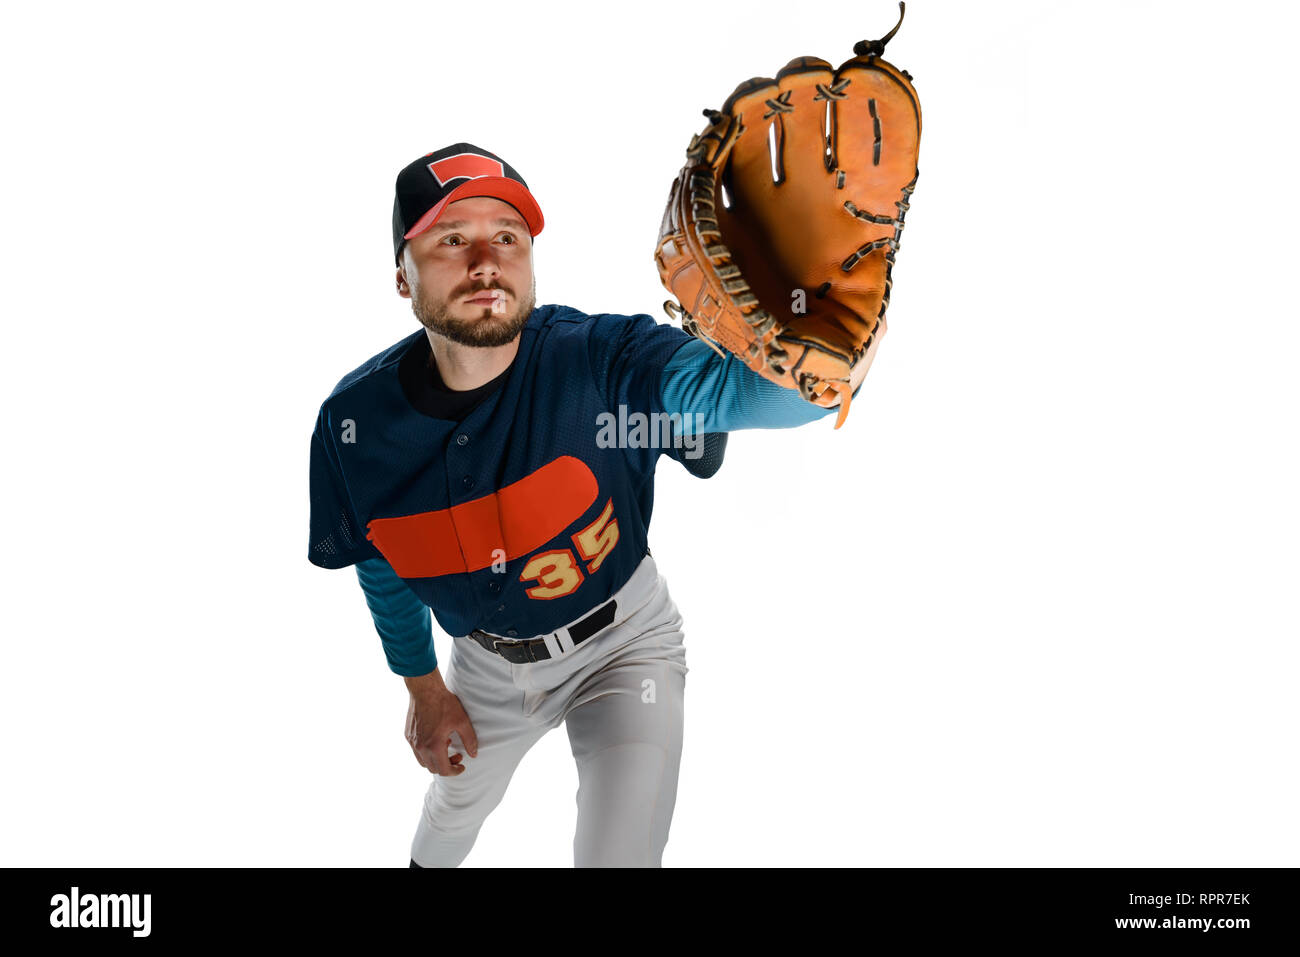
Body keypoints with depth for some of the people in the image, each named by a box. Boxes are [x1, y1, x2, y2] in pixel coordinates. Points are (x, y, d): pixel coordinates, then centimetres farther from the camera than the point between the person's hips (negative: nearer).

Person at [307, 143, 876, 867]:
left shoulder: (600, 360, -31)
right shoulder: (357, 421, -20)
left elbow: (727, 389, -53)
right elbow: (380, 563, -1)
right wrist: (424, 687, 7)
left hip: (621, 643, -3)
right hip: (486, 658, 3)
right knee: (458, 804, 30)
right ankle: (427, 865, 68)